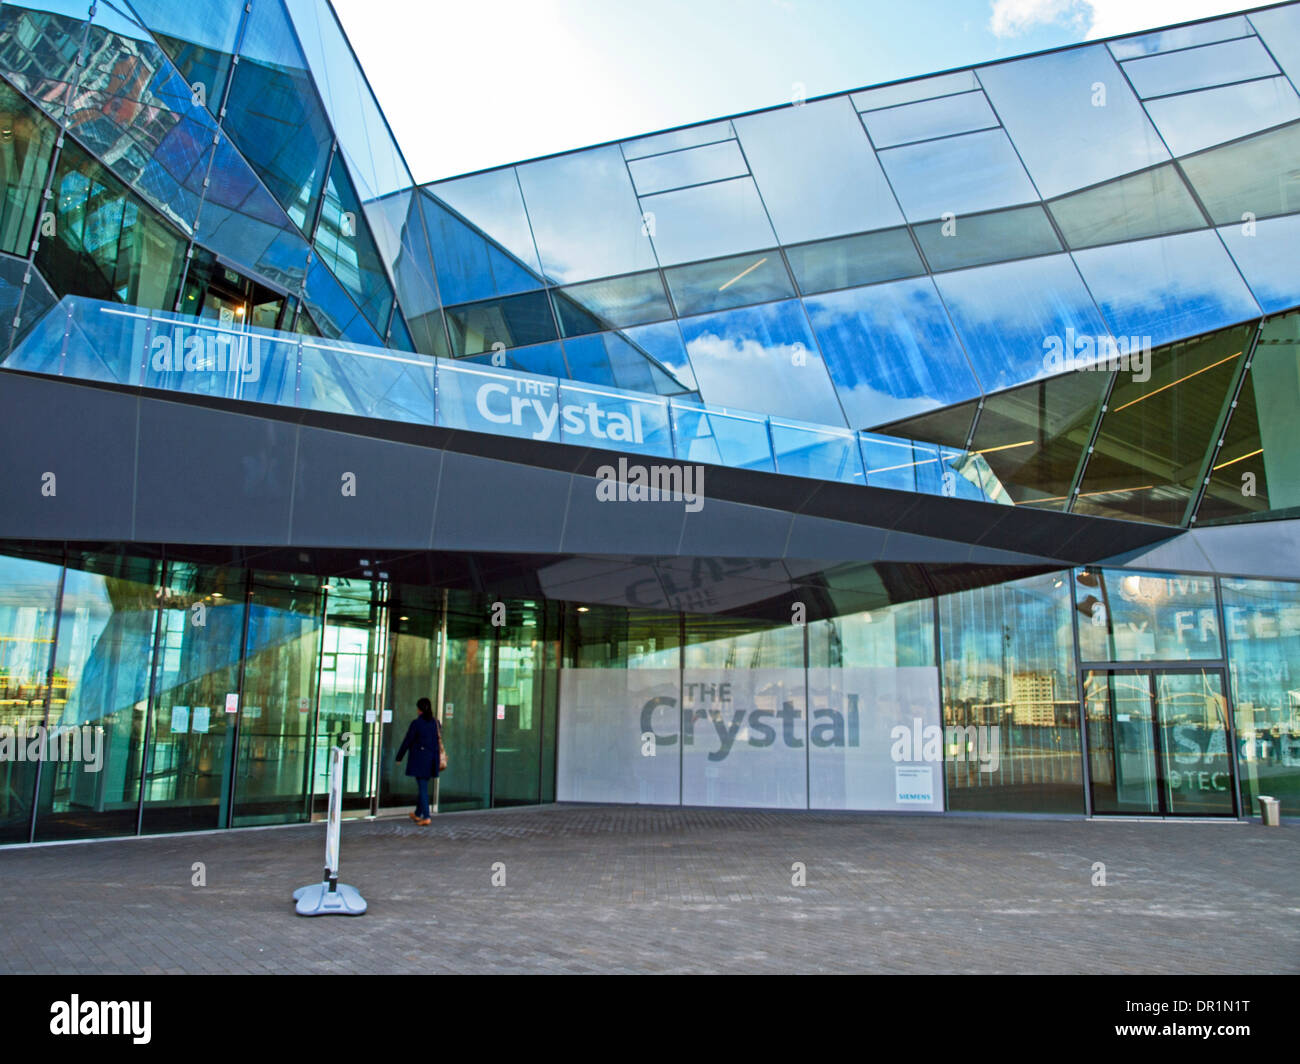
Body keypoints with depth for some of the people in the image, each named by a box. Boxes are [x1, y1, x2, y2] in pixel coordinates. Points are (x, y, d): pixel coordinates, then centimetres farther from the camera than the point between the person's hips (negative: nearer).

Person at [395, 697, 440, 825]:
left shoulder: (416, 723, -12)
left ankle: (426, 817, -10)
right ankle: (418, 814, 30)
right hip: (432, 759, 6)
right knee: (423, 786, 18)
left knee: (423, 787, -4)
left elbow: (407, 741, -7)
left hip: (419, 759, -6)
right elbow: (438, 740, 8)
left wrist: (399, 757, 3)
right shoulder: (435, 723, 4)